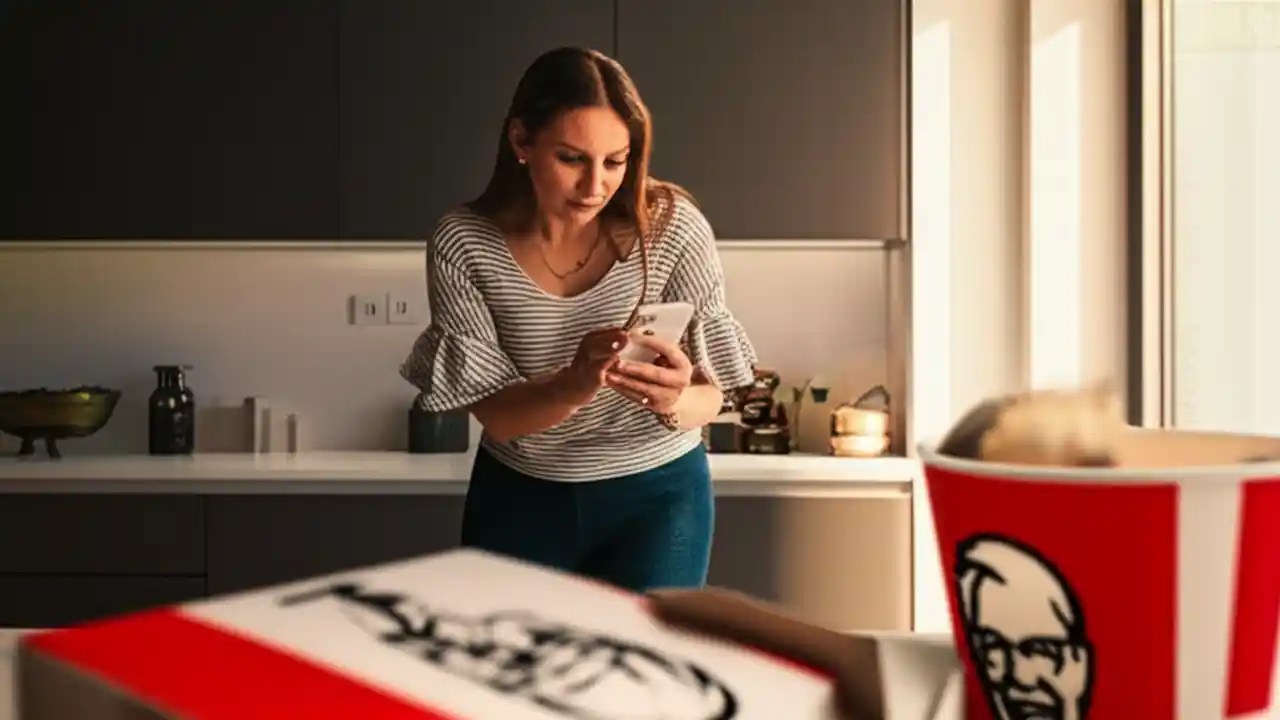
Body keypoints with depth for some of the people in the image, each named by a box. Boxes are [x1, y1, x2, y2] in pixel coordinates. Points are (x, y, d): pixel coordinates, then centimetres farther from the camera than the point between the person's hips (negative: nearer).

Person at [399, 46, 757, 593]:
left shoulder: (672, 227, -17)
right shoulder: (463, 245, -17)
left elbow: (707, 400, -12)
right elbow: (495, 414, -15)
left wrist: (674, 401, -36)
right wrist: (575, 384, -35)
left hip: (656, 493, 0)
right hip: (518, 498, 1)